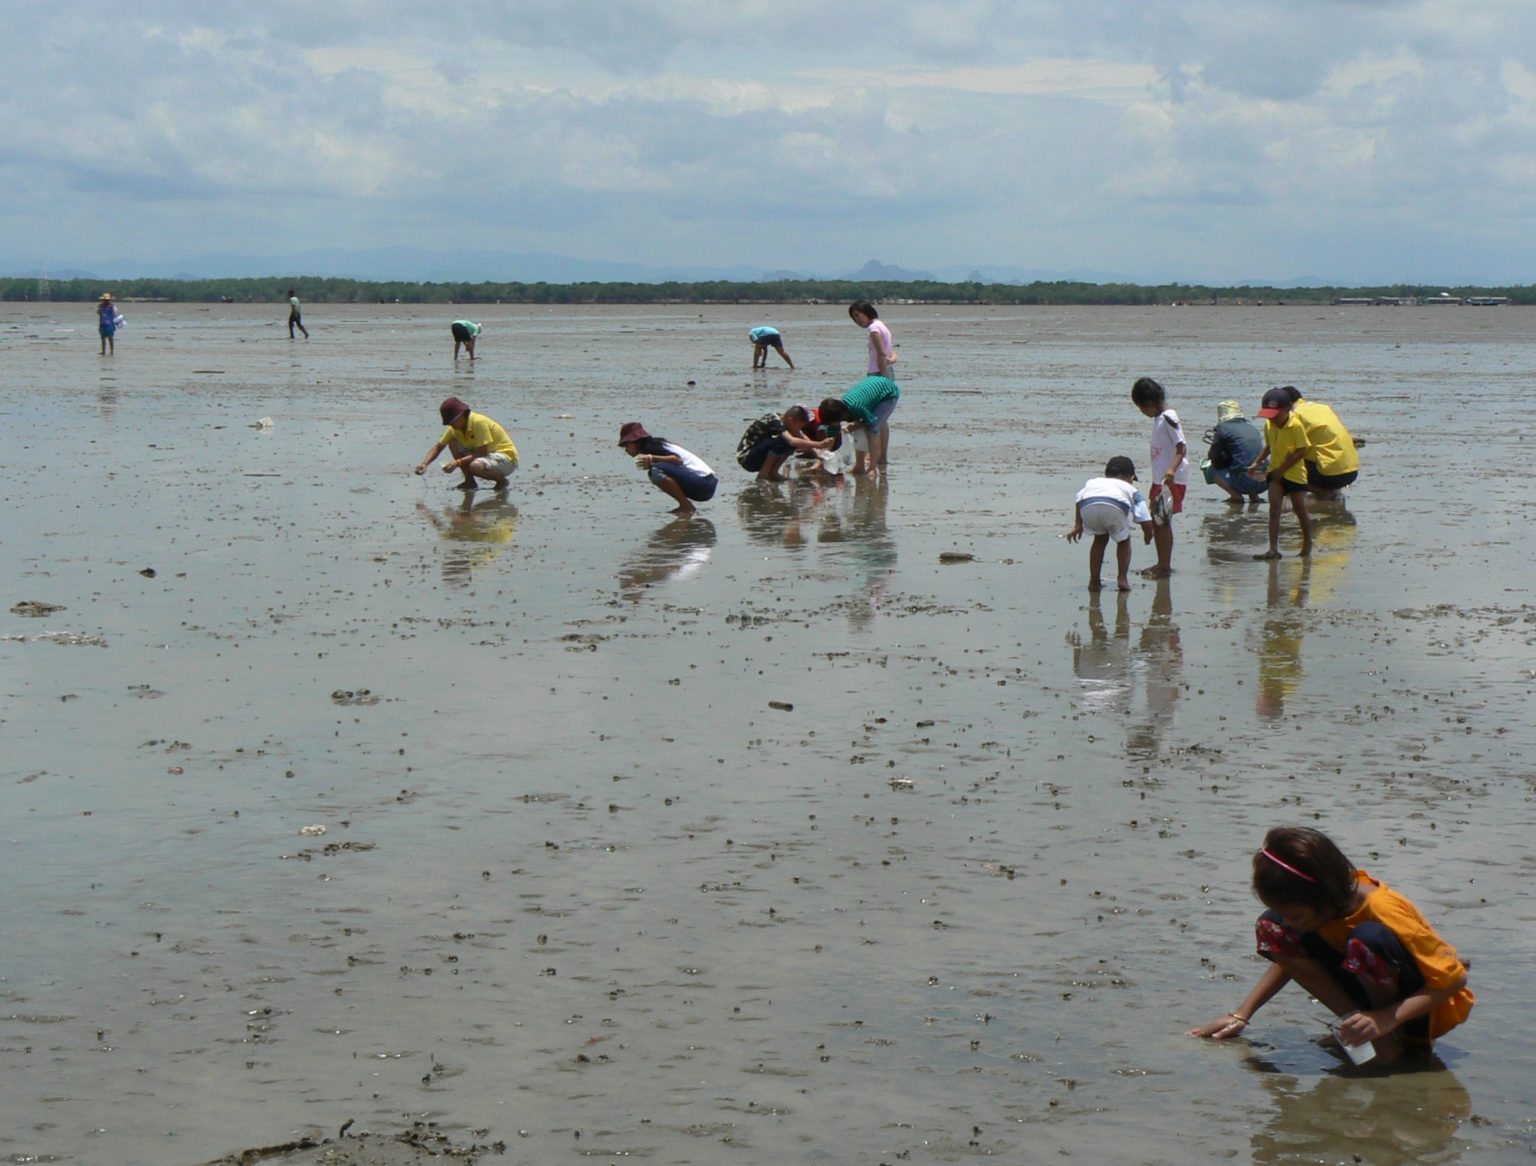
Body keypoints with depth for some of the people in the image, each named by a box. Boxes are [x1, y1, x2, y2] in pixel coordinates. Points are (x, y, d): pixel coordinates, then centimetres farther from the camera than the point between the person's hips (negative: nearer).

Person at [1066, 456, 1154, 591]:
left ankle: (1094, 582, 32)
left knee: (1100, 538, 31)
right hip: (1116, 506, -2)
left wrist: (1077, 526, 27)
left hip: (1088, 506, 2)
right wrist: (1147, 535, 47)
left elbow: (1079, 499, 22)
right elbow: (1146, 523, 27)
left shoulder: (1093, 482, 43)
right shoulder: (1130, 489, 37)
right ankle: (1122, 579, 22)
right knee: (1123, 540, 29)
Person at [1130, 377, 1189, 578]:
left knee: (1163, 522, -7)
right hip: (1160, 479, 10)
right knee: (1156, 522, 13)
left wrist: (1172, 470, -36)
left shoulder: (1168, 418, -16)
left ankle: (1165, 566, -3)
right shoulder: (1159, 418, 13)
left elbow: (1182, 448, -23)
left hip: (1171, 480, -10)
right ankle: (1162, 564, 22)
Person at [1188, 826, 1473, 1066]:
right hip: (1373, 991, 7)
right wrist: (1241, 1015, -1)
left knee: (1369, 938, -38)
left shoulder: (1384, 911, -31)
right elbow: (1289, 956, 6)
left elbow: (1455, 977, -27)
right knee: (1271, 929, -10)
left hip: (1428, 1011, -6)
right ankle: (1355, 1024, -7)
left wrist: (1387, 1020, -35)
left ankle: (1392, 1038, -14)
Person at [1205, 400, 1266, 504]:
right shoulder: (1252, 426, 18)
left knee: (1213, 469, 13)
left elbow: (1212, 456, 5)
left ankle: (1236, 495, -1)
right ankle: (1253, 495, 18)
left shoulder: (1223, 428, -1)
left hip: (1245, 482, -7)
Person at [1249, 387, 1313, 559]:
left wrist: (1282, 468, -21)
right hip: (1275, 472, 4)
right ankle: (1273, 548, -14)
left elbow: (1301, 451, -19)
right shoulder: (1268, 425, 1)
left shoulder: (1295, 426, -18)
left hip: (1294, 473, -4)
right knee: (1274, 508, -9)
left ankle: (1307, 543, 28)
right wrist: (1257, 463, 5)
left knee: (1300, 510, 8)